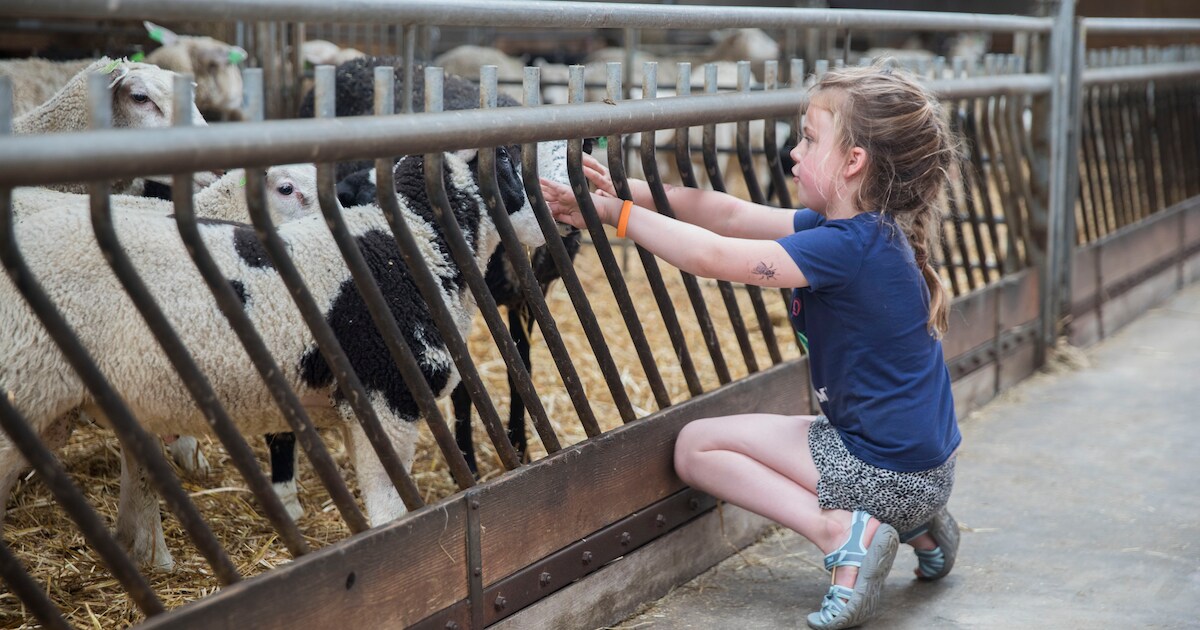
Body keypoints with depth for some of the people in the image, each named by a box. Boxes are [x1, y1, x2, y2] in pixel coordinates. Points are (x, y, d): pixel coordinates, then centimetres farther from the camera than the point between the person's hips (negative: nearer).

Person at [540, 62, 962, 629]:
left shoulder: (849, 246, -23)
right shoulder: (870, 231, 5)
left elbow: (712, 257, -26)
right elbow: (732, 215, 5)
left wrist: (618, 213, -14)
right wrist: (629, 192, -1)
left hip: (890, 471, -9)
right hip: (917, 462, 9)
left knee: (696, 445, 2)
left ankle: (845, 532, -10)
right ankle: (915, 526, 16)